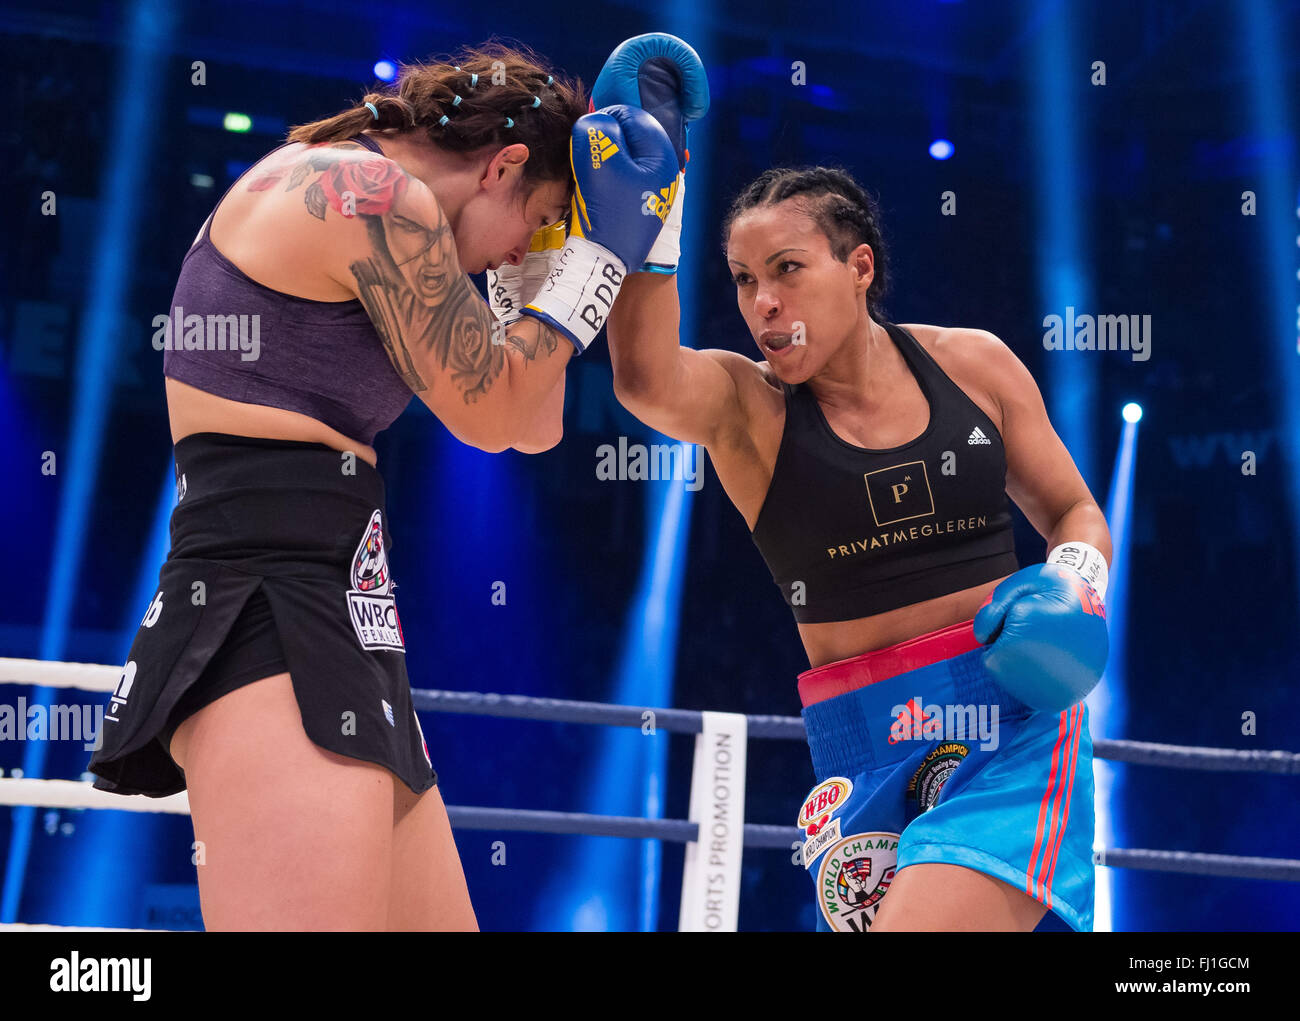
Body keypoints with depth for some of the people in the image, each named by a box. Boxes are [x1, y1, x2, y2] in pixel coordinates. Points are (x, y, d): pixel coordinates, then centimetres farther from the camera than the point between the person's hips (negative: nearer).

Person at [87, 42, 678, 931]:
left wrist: (535, 266, 20)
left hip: (333, 621, 11)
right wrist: (596, 250, 5)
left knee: (439, 917, 13)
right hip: (272, 612, -11)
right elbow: (488, 413, -3)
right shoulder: (379, 194, -8)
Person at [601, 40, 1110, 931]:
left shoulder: (972, 364, 6)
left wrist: (1075, 580, -5)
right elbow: (645, 376, -26)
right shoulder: (745, 405, -1)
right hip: (868, 737, 1)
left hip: (1017, 711, -1)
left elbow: (1075, 512, 17)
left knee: (922, 920, -22)